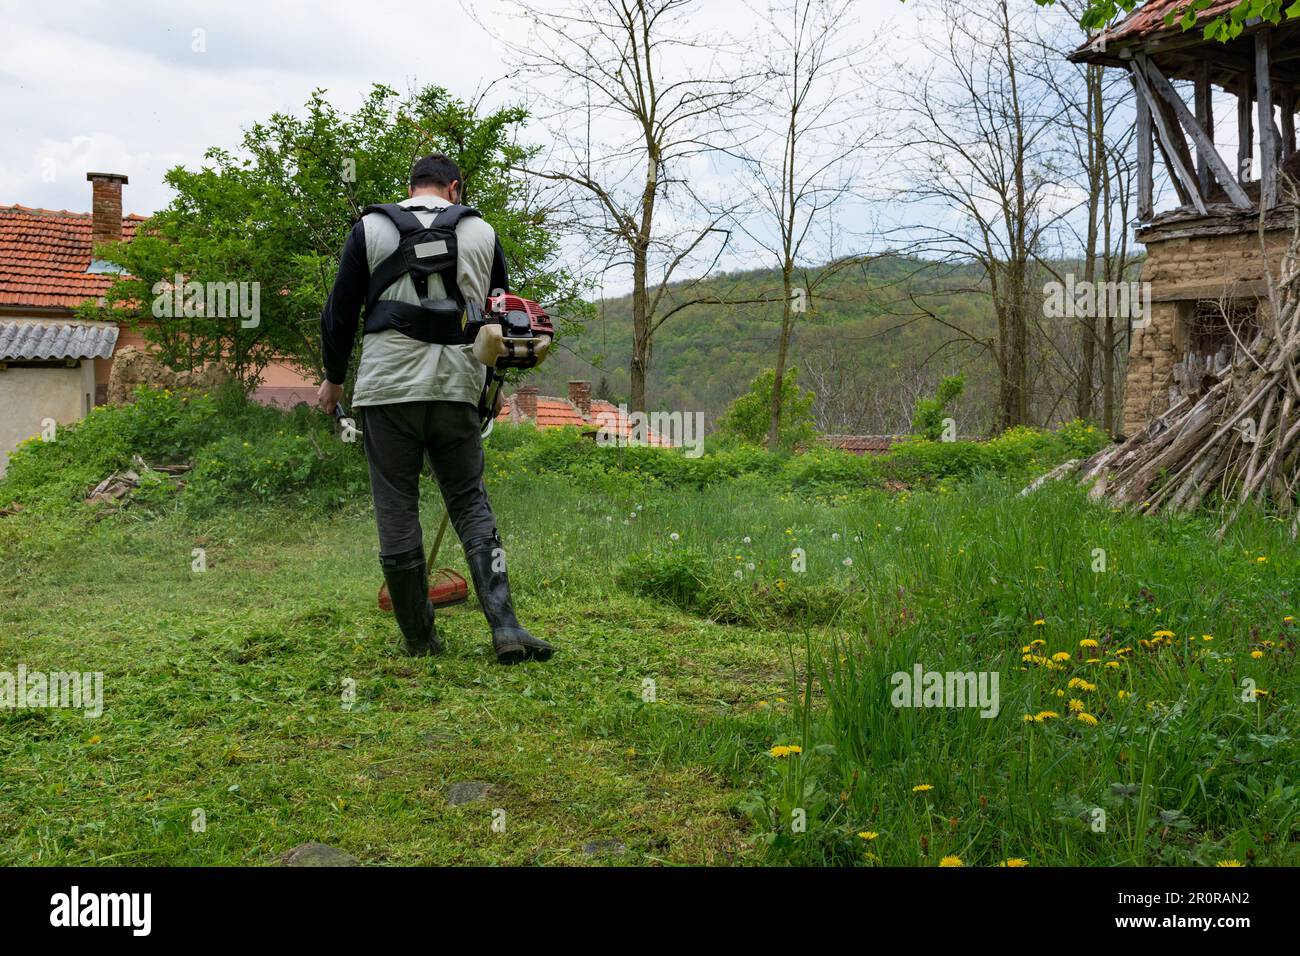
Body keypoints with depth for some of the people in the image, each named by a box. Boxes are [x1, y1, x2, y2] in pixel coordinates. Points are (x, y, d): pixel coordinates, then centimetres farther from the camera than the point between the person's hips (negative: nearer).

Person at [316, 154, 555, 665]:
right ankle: (505, 628, -6)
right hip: (458, 388, 2)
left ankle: (419, 637, 11)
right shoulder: (482, 232, 12)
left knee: (397, 513, 5)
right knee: (472, 507, 7)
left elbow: (340, 310, 9)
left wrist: (333, 378, 22)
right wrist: (489, 369, 35)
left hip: (387, 388, -1)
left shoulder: (371, 228, 8)